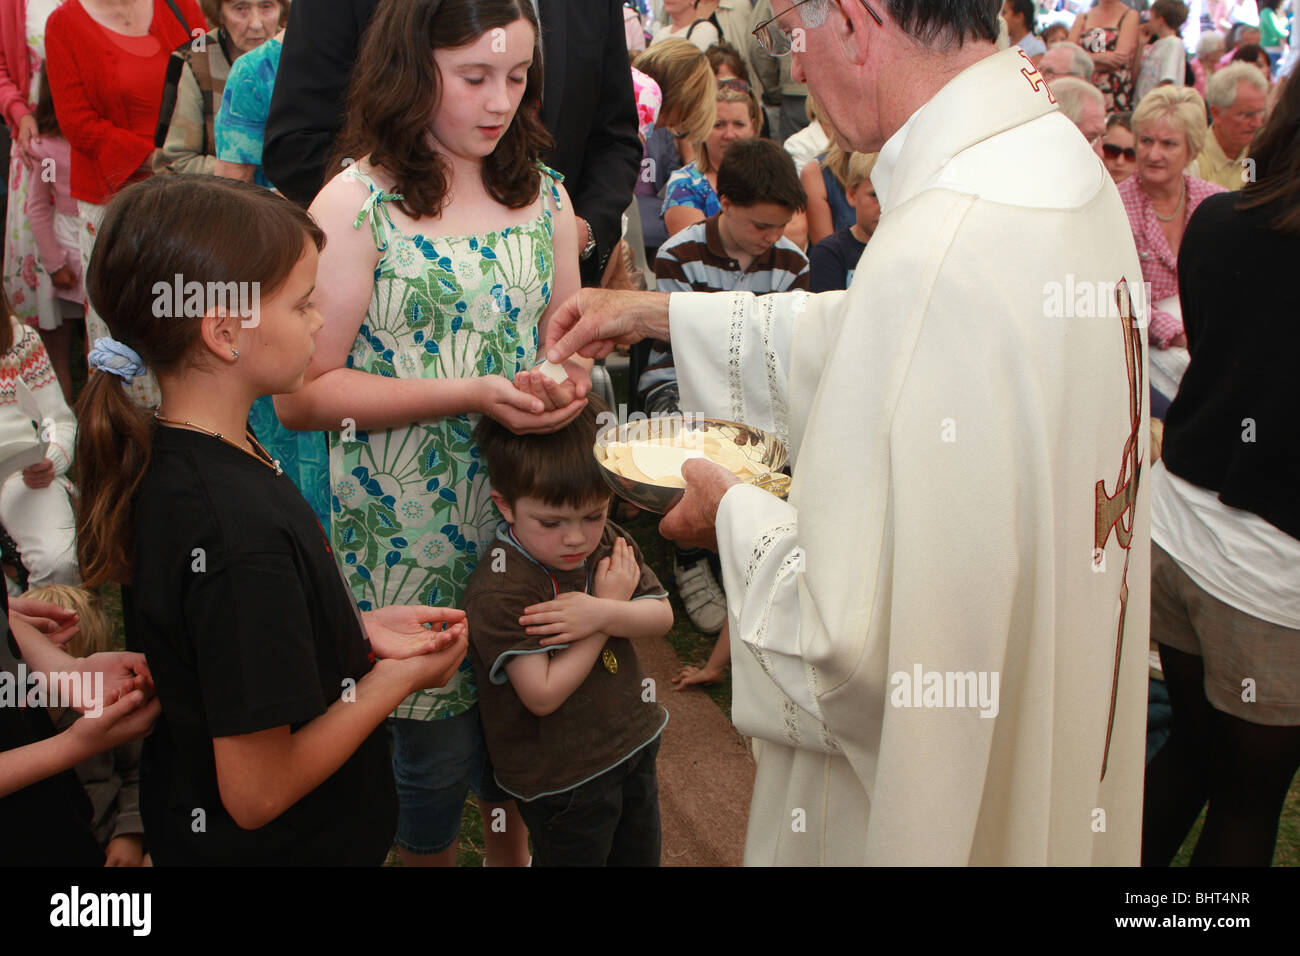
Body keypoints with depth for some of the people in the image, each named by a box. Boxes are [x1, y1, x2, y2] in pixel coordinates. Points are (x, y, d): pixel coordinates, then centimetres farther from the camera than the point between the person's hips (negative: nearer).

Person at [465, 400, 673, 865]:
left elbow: (661, 616, -4)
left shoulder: (610, 542, -5)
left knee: (641, 854, 26)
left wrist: (602, 613, -27)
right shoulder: (498, 592, -28)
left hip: (634, 744, 7)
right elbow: (543, 695, -30)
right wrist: (614, 597, -22)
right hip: (562, 779, -7)